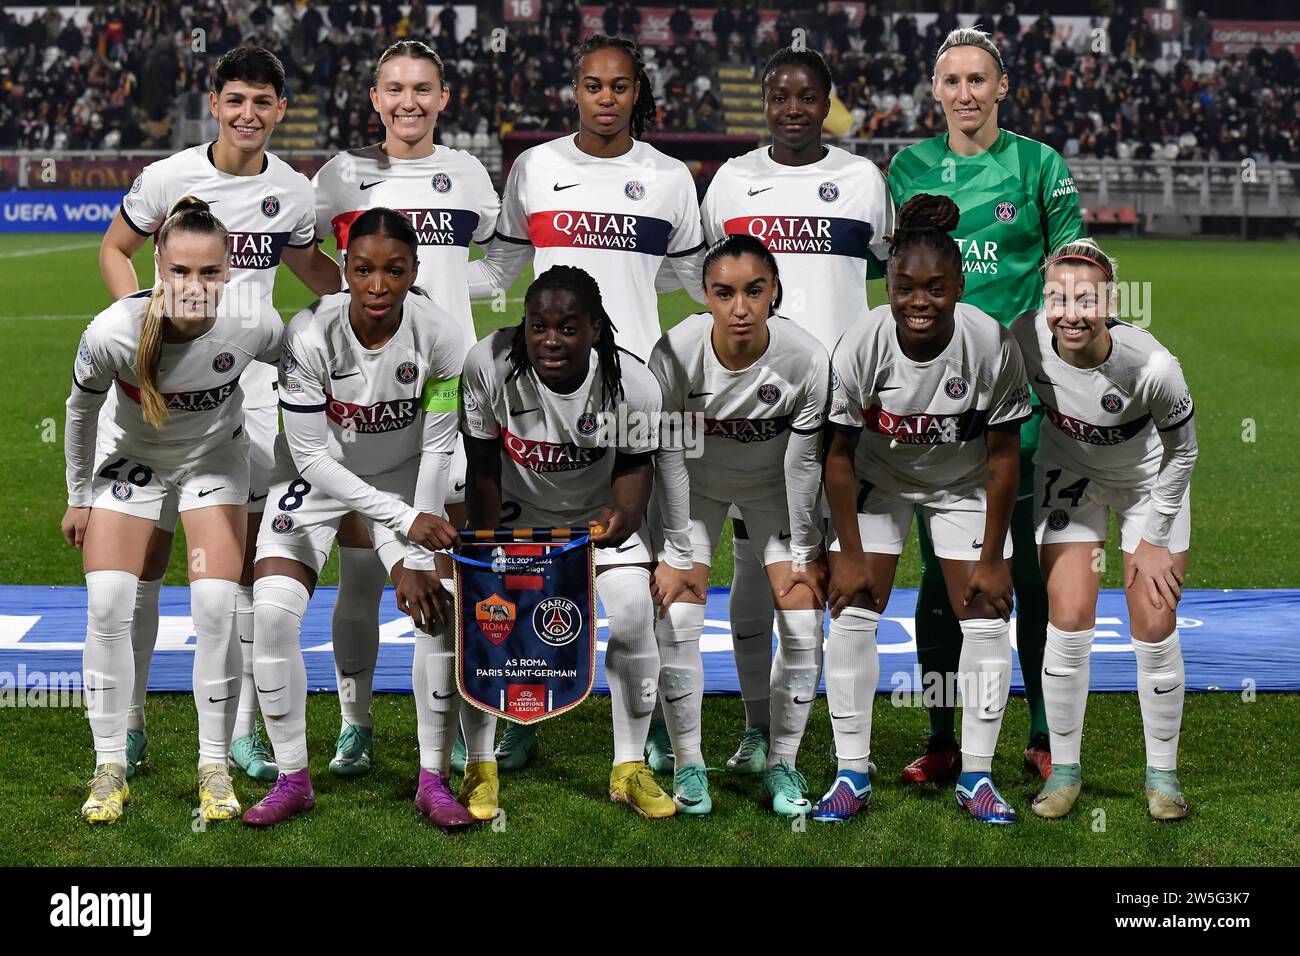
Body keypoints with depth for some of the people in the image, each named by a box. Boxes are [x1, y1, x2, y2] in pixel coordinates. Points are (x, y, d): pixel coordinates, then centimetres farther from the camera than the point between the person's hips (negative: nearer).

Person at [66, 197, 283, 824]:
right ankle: (110, 768, 5)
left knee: (215, 609, -12)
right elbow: (82, 410, -10)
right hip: (130, 461, 0)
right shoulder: (111, 332, -32)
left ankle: (215, 767, 3)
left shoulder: (255, 325, -31)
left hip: (216, 459, 0)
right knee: (107, 607, -10)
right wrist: (79, 498, 1)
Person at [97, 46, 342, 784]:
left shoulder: (293, 191, 2)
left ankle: (244, 729, 12)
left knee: (248, 558, 3)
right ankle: (129, 721, 15)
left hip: (250, 386, 2)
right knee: (146, 553, 2)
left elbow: (311, 266, 20)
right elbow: (115, 249, 7)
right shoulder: (168, 178, -5)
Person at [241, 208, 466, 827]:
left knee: (440, 607, -13)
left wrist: (414, 560, -17)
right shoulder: (310, 335, -30)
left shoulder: (438, 336, -25)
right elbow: (312, 457, -24)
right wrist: (404, 521, -30)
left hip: (404, 474, 1)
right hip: (318, 471, -1)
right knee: (271, 612, -15)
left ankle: (433, 780, 2)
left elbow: (437, 449, -15)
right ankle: (293, 780, 2)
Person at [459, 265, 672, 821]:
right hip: (517, 509, 0)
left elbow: (636, 466, -13)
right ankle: (480, 766, 9)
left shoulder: (634, 383, -27)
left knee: (633, 622, -13)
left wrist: (621, 516, -36)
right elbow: (483, 468, -15)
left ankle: (629, 769, 8)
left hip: (602, 511, 0)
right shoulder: (489, 364, -27)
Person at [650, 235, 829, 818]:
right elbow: (669, 455, -17)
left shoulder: (807, 360, -30)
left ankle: (781, 764, 12)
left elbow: (804, 462, -15)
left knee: (803, 623, -8)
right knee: (676, 620, -11)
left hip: (774, 486, 0)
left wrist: (804, 552, -6)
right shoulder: (675, 353, -30)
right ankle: (688, 765, 7)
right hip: (697, 485, 0)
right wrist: (678, 552, -13)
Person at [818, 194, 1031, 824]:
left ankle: (976, 777, 7)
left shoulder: (992, 346, -27)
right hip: (877, 482, 0)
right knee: (851, 610, -8)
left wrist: (993, 557, -13)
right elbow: (839, 453, -16)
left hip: (964, 484, 0)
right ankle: (851, 775, 2)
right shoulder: (860, 346, -28)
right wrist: (850, 553, -15)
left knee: (987, 616, -6)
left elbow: (1003, 456, -16)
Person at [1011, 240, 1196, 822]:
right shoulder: (1024, 341, -29)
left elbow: (1182, 452, -16)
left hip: (1149, 482, -1)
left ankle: (1162, 772, 17)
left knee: (1155, 630, -3)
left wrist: (1154, 540, -10)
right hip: (1069, 473, 2)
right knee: (1069, 622, -7)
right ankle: (1064, 769, 10)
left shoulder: (1152, 366, -35)